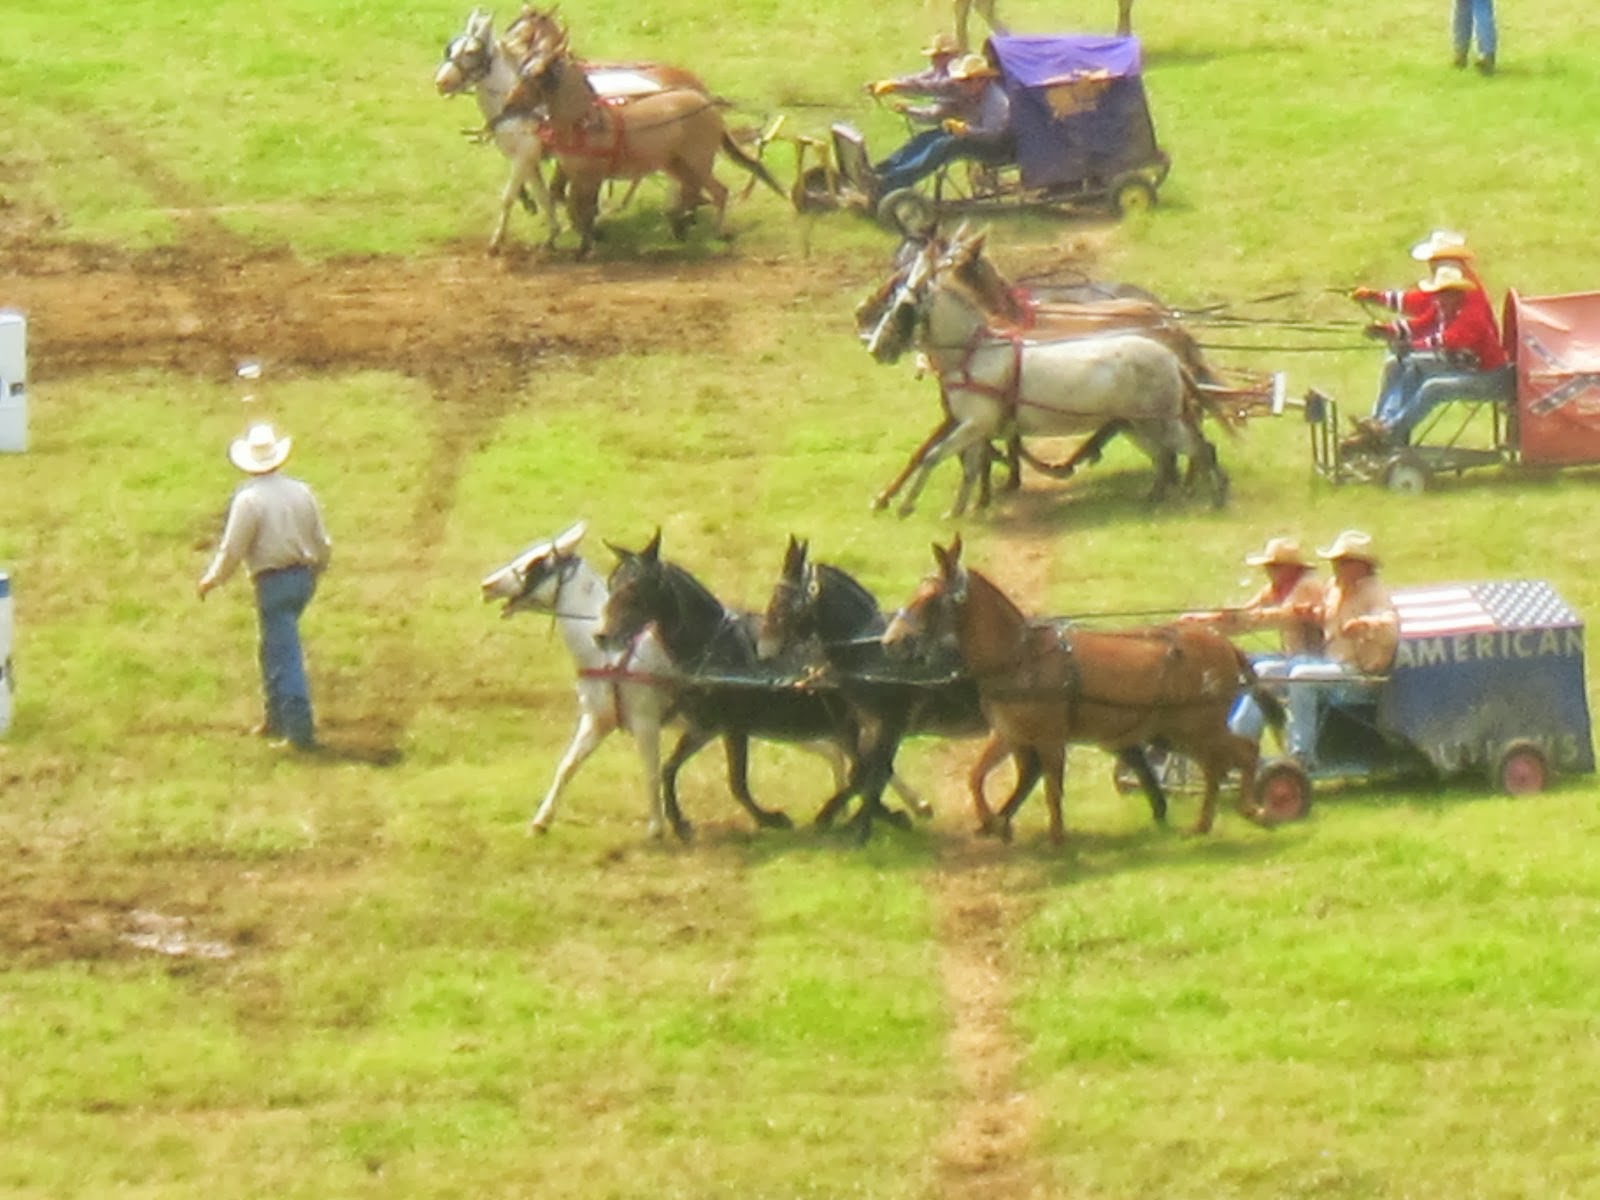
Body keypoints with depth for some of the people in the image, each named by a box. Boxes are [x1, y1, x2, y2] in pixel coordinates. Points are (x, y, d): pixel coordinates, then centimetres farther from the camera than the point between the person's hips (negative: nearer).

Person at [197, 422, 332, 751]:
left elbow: (232, 550, -12)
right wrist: (315, 573, 29)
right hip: (303, 578, 7)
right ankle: (276, 718, 30)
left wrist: (211, 580, 5)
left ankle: (300, 730, -8)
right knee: (274, 648, 23)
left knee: (284, 655, -5)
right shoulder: (301, 492, 4)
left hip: (273, 582, -7)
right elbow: (323, 544, 10)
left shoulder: (248, 499, -14)